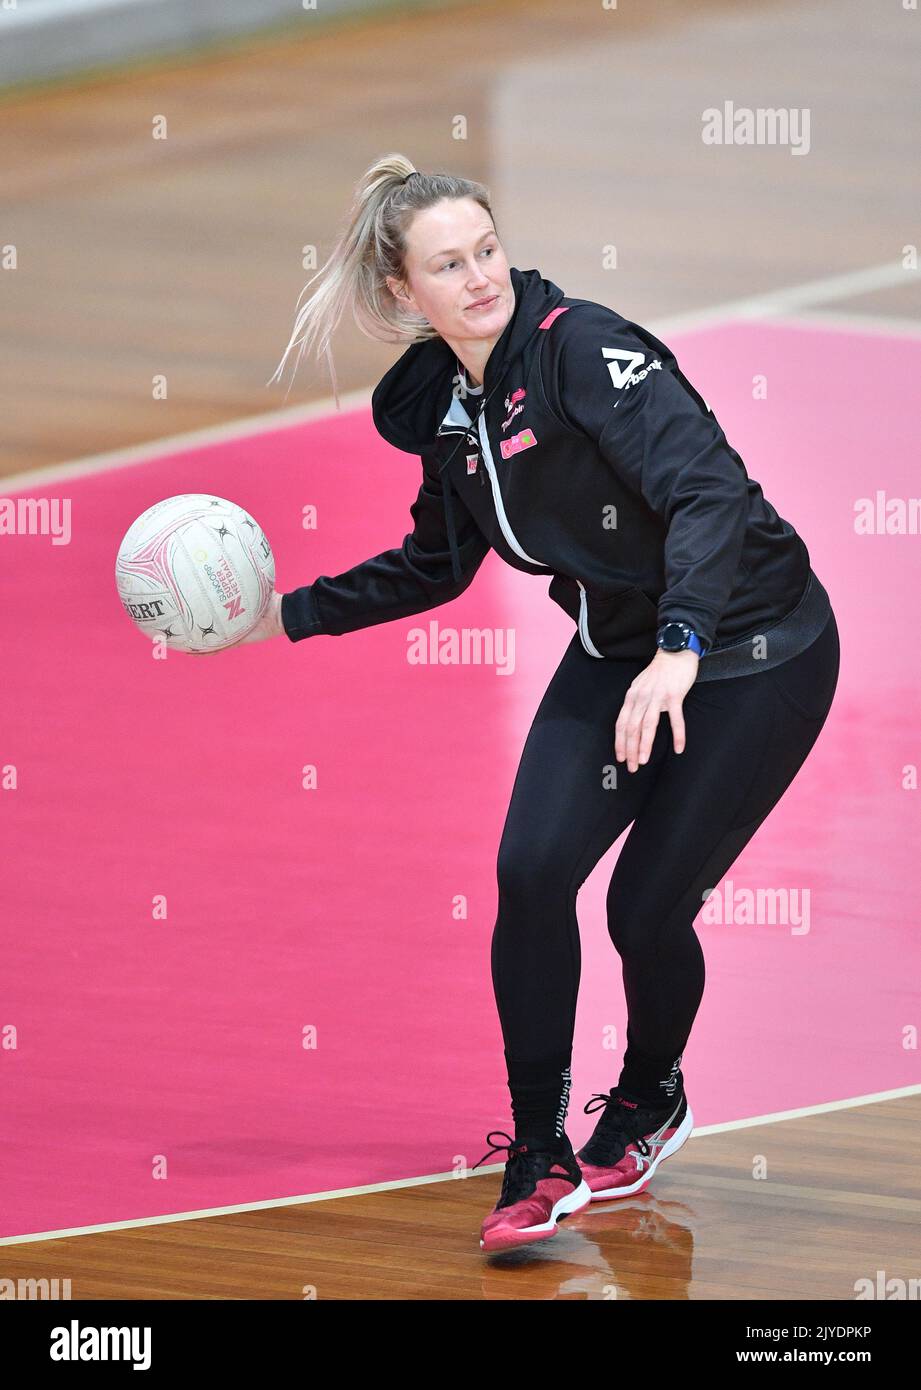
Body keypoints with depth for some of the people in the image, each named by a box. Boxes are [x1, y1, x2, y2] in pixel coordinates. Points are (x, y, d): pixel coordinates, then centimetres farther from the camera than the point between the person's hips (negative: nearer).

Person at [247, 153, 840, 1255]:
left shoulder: (581, 346, -23)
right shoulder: (440, 405, 1)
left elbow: (707, 487, -35)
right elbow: (434, 565, 19)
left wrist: (679, 649, -47)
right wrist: (294, 615, 15)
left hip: (752, 655, -6)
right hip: (619, 651, 6)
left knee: (646, 908, -5)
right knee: (532, 871, -11)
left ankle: (650, 1096, 29)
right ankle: (538, 1160, 1)